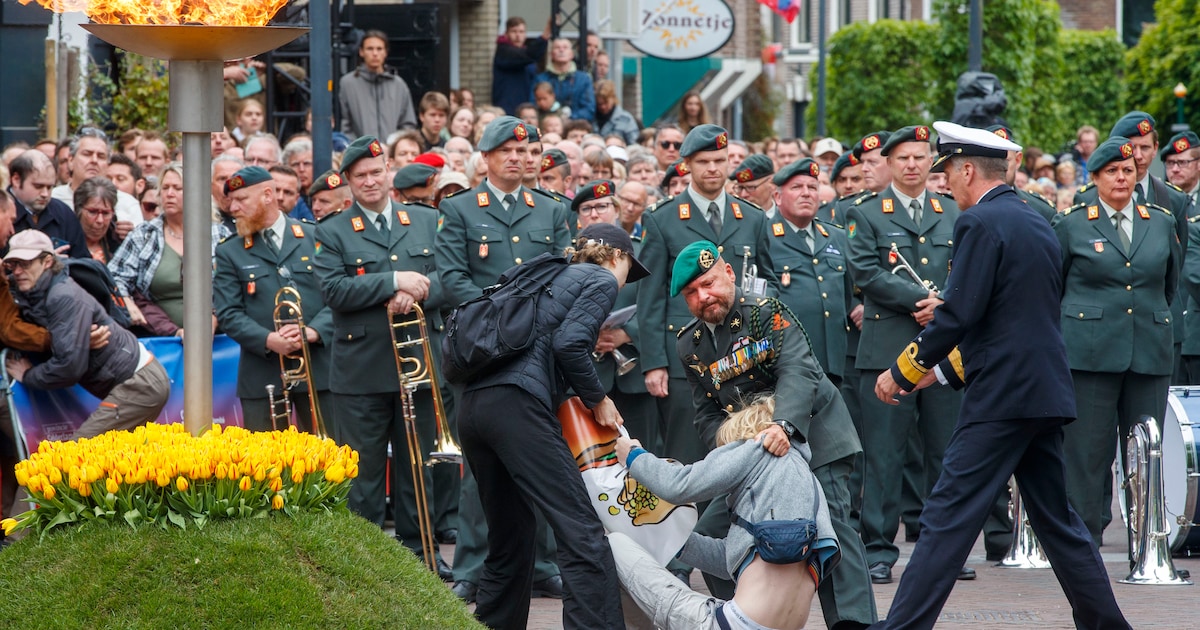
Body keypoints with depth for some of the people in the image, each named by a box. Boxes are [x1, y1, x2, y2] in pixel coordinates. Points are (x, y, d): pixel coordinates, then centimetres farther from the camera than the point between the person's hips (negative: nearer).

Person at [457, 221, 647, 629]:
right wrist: (597, 400, 1)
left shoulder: (559, 276, 31)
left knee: (509, 545, 18)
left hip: (473, 407, 9)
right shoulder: (603, 280, 8)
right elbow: (568, 342, -9)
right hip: (517, 406, -9)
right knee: (583, 534, -12)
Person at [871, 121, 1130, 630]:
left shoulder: (980, 223, -10)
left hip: (1001, 397, -9)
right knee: (1056, 520, 16)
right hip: (1046, 393, 9)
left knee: (948, 516, -9)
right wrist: (944, 370, 25)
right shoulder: (1038, 225, 17)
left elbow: (960, 313, -17)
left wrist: (903, 371, -6)